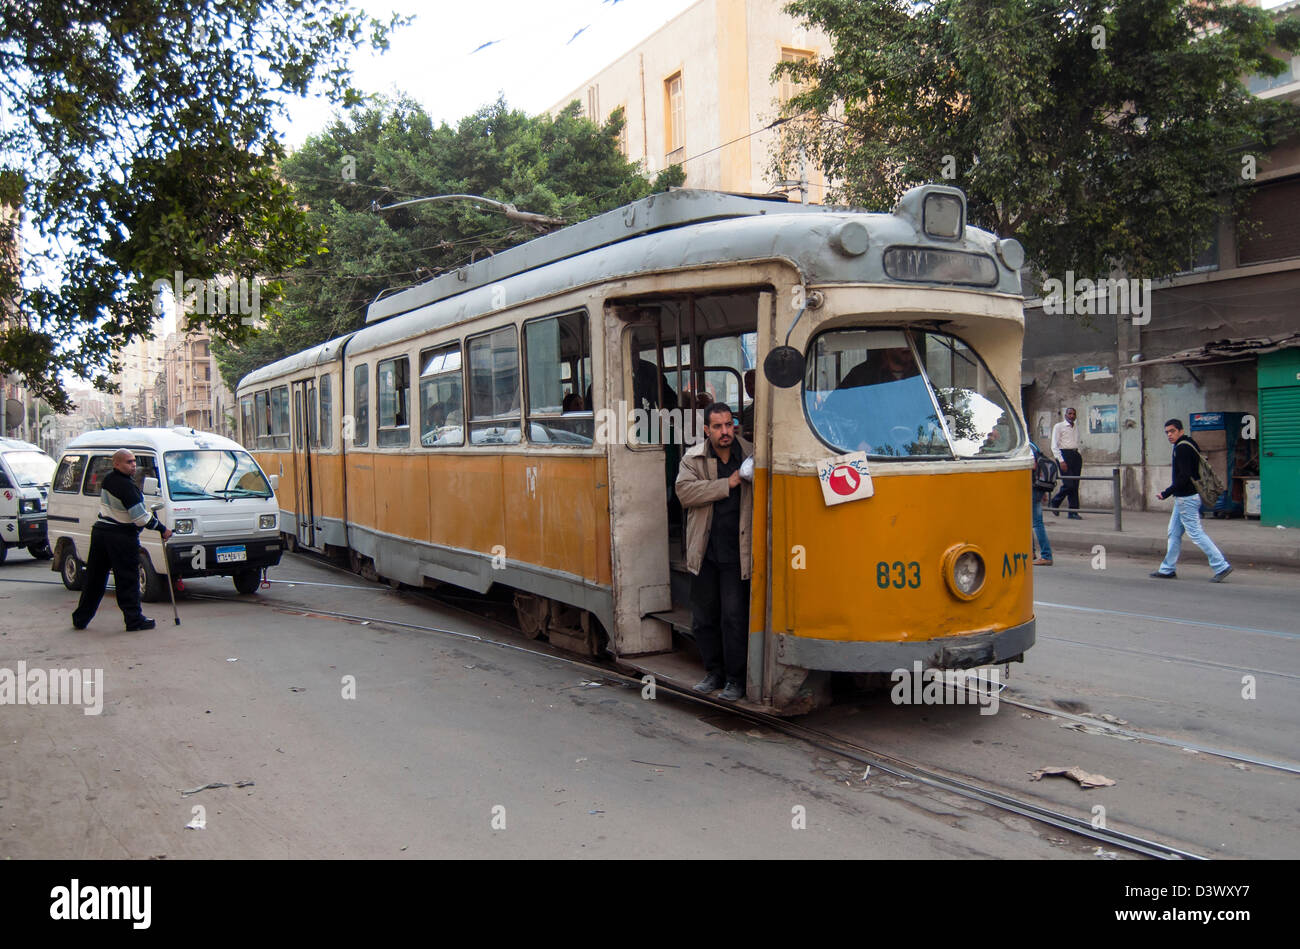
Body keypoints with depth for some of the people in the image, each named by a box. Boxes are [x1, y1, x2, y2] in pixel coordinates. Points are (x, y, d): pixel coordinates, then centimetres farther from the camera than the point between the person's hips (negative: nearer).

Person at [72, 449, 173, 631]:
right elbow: (140, 518, -20)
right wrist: (162, 529, -9)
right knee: (128, 579, 0)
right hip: (121, 536, -8)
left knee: (94, 578, 15)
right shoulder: (126, 486, -19)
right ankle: (134, 620, 5)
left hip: (100, 531, 8)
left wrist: (147, 512, 16)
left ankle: (80, 619, 21)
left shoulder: (108, 480, 8)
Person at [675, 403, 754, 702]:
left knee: (734, 616, -3)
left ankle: (735, 678, 10)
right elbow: (685, 492, -15)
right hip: (705, 553, 2)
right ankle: (714, 672, 27)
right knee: (703, 616, 11)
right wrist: (728, 484, -19)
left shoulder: (750, 456, 0)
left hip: (737, 553, -2)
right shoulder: (693, 459, 2)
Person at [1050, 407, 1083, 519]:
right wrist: (1061, 460, -15)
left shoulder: (1076, 429, 20)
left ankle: (1073, 512, 4)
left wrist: (1079, 458, 11)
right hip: (1064, 454, -6)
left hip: (1076, 455, 6)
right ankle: (1054, 503, 9)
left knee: (1075, 485, 2)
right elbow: (1054, 446, -6)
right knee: (1068, 484, -14)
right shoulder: (1058, 426, 1)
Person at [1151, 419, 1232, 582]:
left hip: (1186, 498, -11)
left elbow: (1184, 476, -23)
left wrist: (1166, 493, -18)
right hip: (1183, 498, 11)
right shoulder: (1189, 445, 15)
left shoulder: (1182, 448, -16)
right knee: (1174, 533, 13)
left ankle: (1221, 566, -7)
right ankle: (1167, 569, 18)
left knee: (1196, 533, -8)